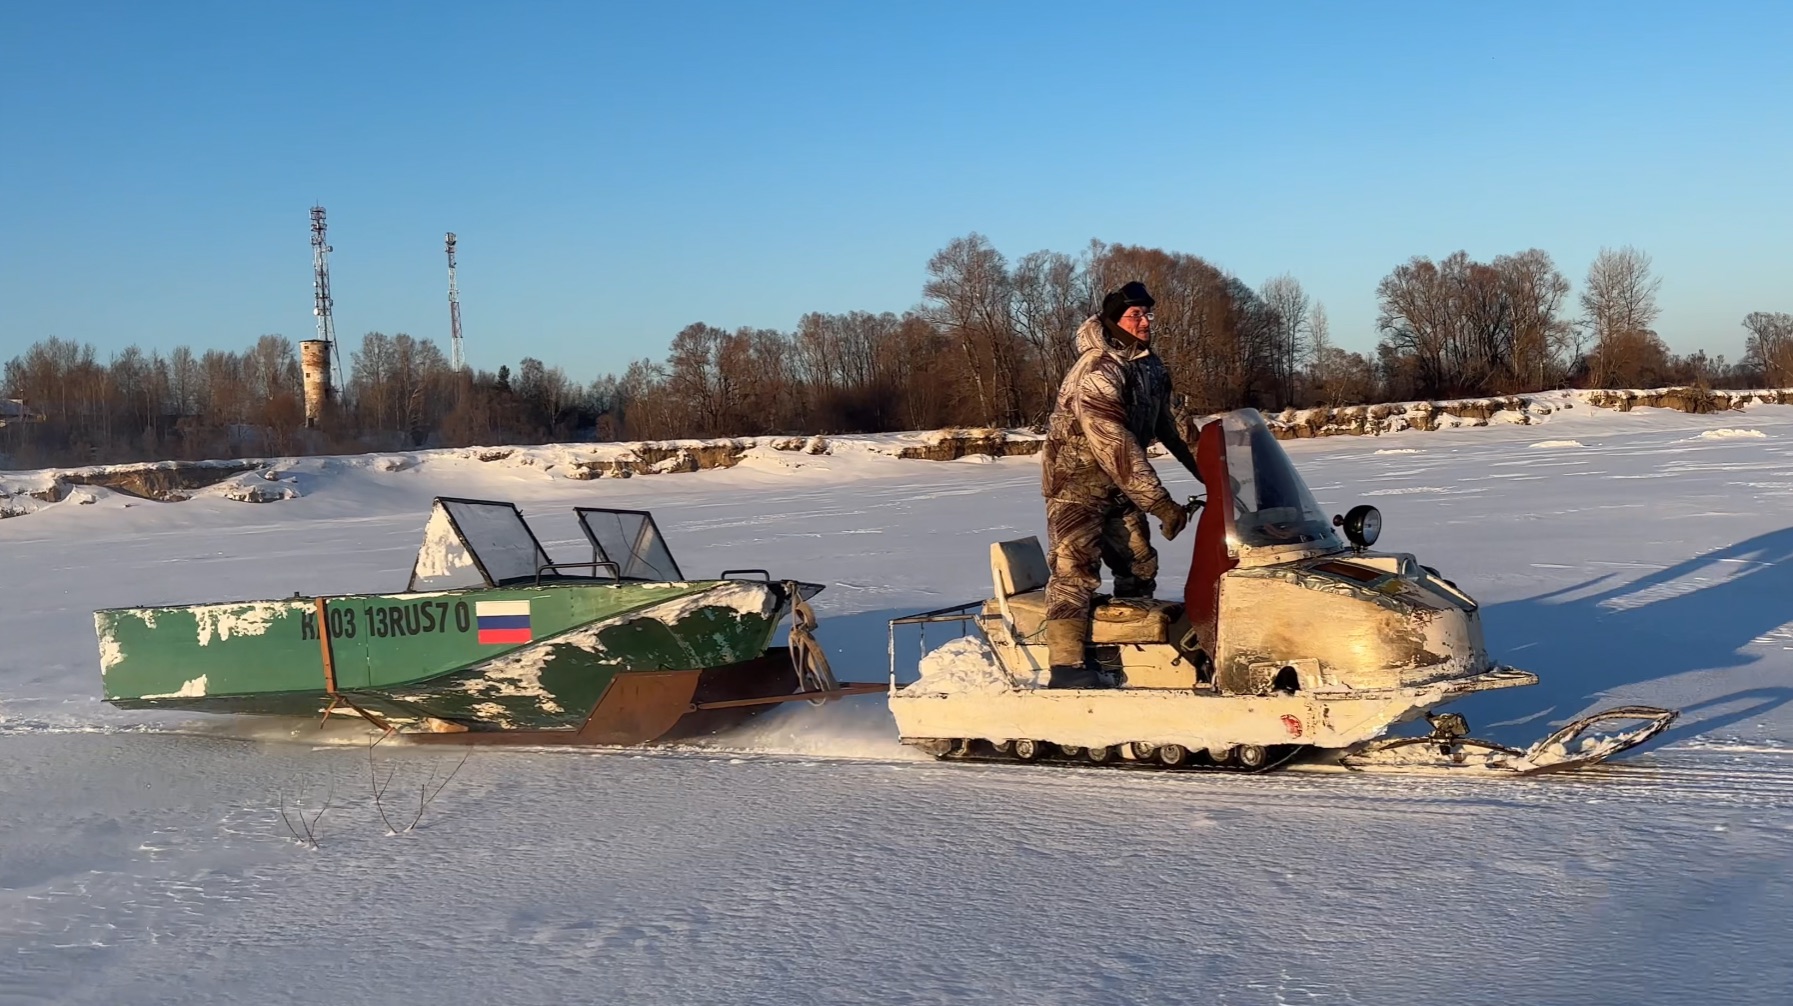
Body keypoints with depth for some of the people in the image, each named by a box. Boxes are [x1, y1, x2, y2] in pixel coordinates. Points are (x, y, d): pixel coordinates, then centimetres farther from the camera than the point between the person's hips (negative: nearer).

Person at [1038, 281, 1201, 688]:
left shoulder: (1151, 367, 3)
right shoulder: (1098, 372, -26)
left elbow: (1164, 424, 19)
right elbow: (1116, 448, -32)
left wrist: (1200, 468, 21)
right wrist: (1161, 504, -33)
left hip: (1121, 484, 9)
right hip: (1077, 481, -9)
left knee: (1140, 565, 13)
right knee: (1076, 568, -19)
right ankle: (1065, 664, -24)